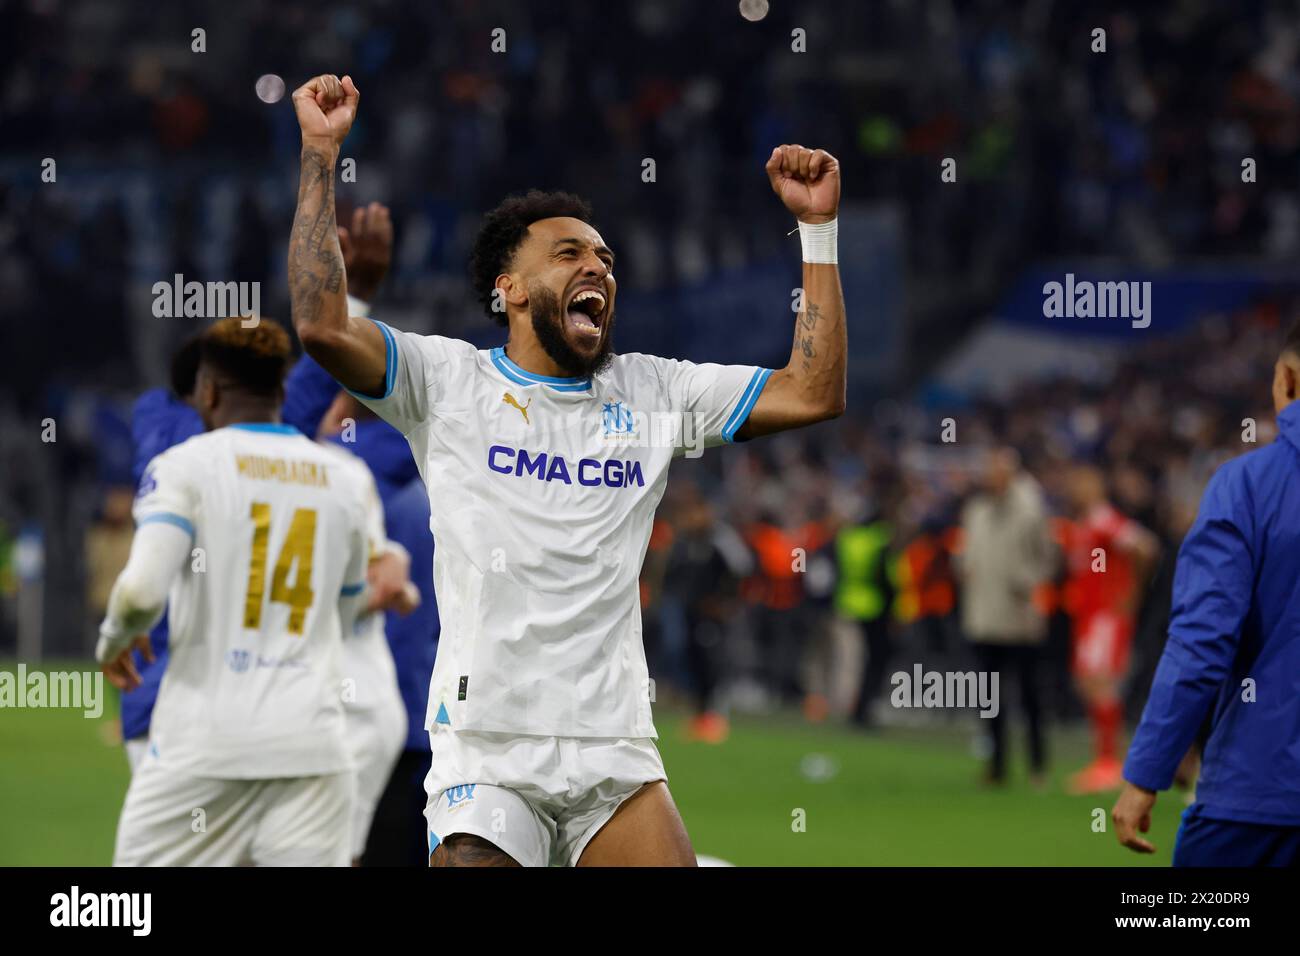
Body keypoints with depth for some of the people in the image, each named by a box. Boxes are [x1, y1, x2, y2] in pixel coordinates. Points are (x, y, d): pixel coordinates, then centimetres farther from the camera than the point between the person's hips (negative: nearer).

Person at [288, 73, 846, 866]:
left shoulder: (653, 393, 14)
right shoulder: (449, 380, 4)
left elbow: (813, 393, 9)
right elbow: (322, 324, -10)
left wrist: (818, 227, 6)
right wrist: (322, 153, -9)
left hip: (617, 755, 3)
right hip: (484, 756, -3)